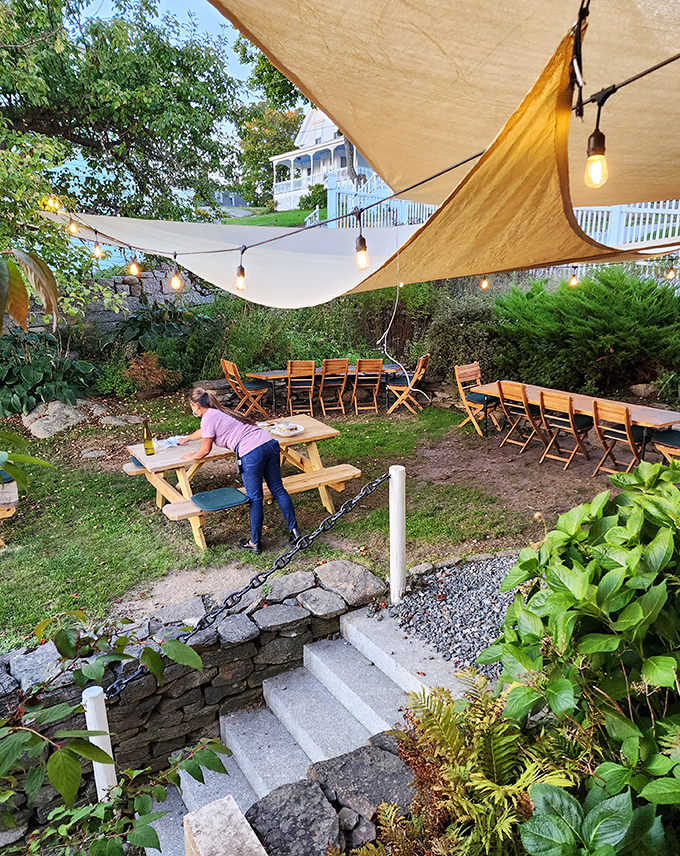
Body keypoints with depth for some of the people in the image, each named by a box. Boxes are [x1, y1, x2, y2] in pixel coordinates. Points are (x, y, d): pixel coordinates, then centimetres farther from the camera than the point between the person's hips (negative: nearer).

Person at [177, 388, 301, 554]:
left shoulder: (209, 417, 1)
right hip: (270, 443, 8)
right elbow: (204, 431, 48)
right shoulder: (219, 412, 28)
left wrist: (190, 457, 29)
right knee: (278, 489, 15)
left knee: (255, 499, 3)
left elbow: (205, 451, 9)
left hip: (251, 454, -8)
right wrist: (186, 438, 64)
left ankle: (254, 543, 16)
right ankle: (294, 530, 21)